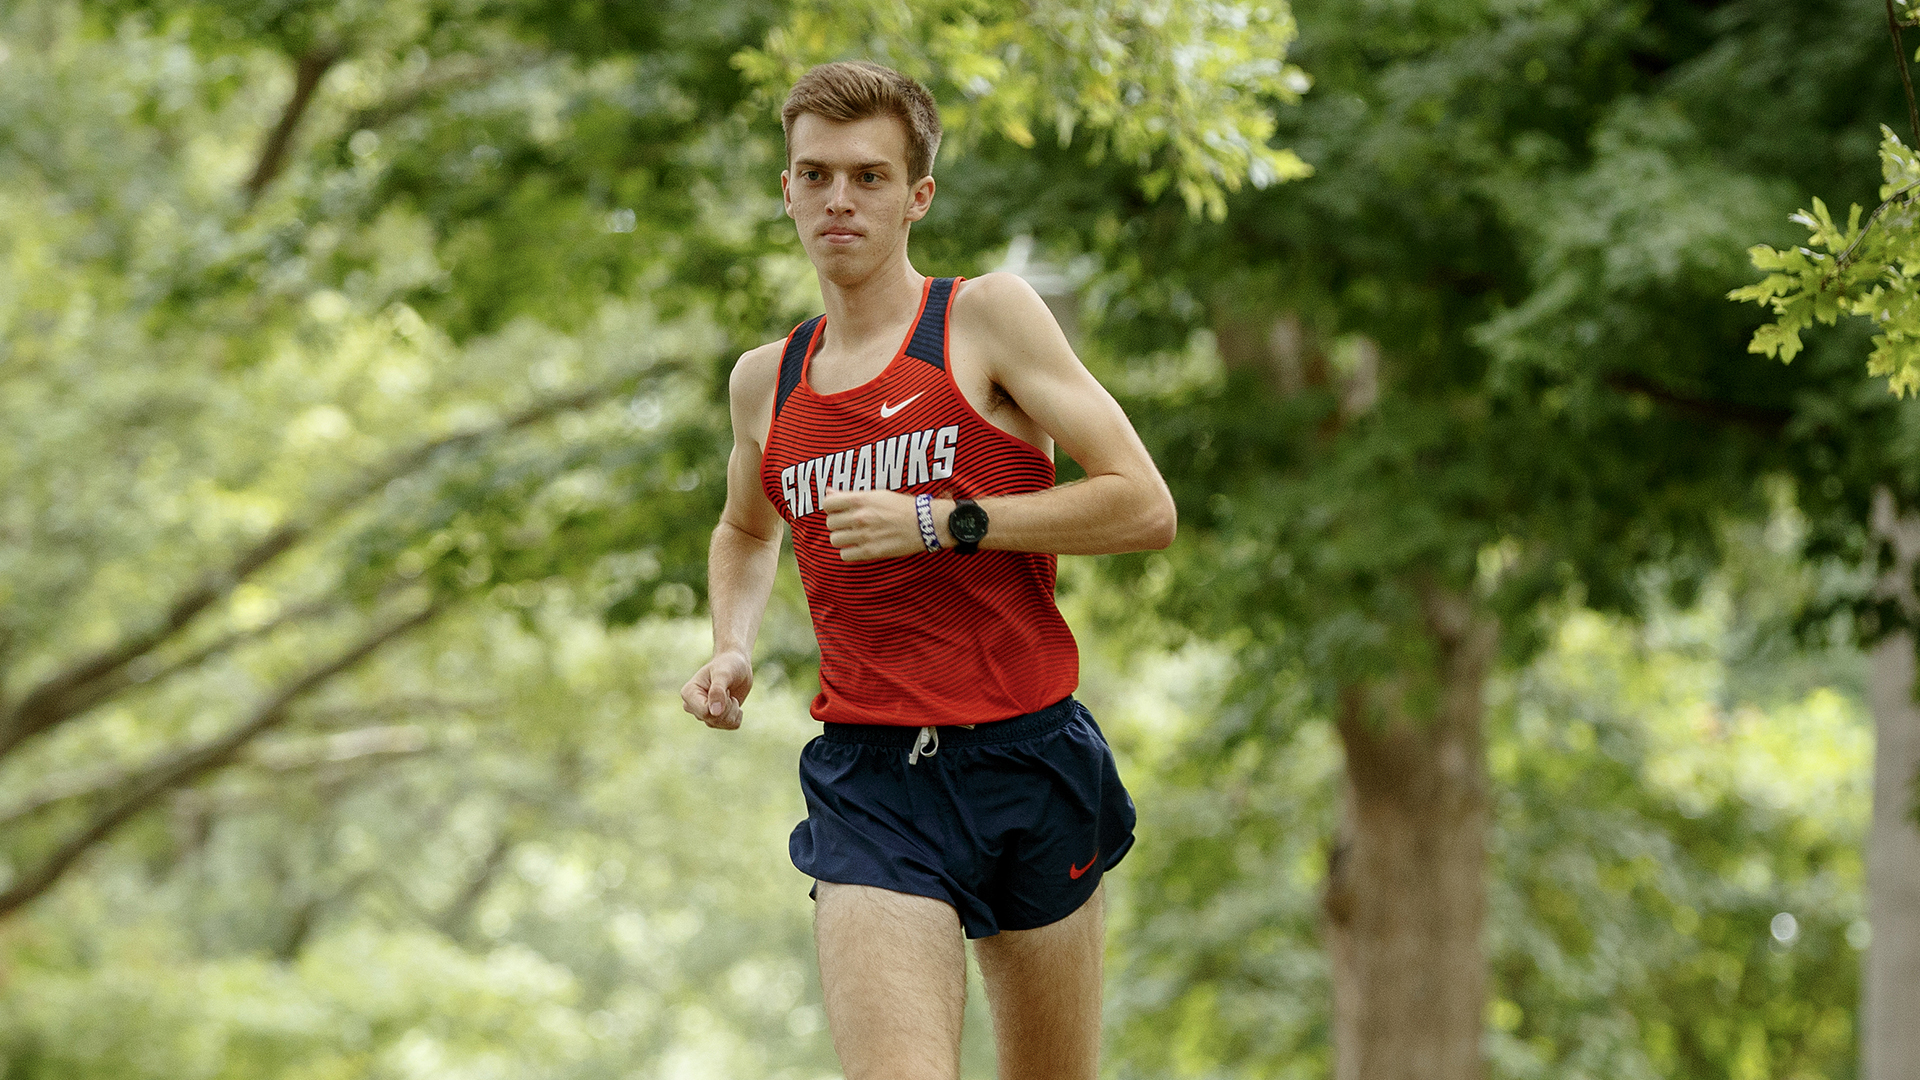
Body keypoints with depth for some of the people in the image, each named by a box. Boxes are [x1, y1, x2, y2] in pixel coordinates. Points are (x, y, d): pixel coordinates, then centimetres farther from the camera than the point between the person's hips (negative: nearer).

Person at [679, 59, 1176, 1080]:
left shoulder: (987, 317, -2)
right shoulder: (766, 382, 12)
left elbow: (1144, 507, -7)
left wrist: (940, 523, -13)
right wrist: (731, 649, 14)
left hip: (1028, 760, -2)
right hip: (868, 780, 2)